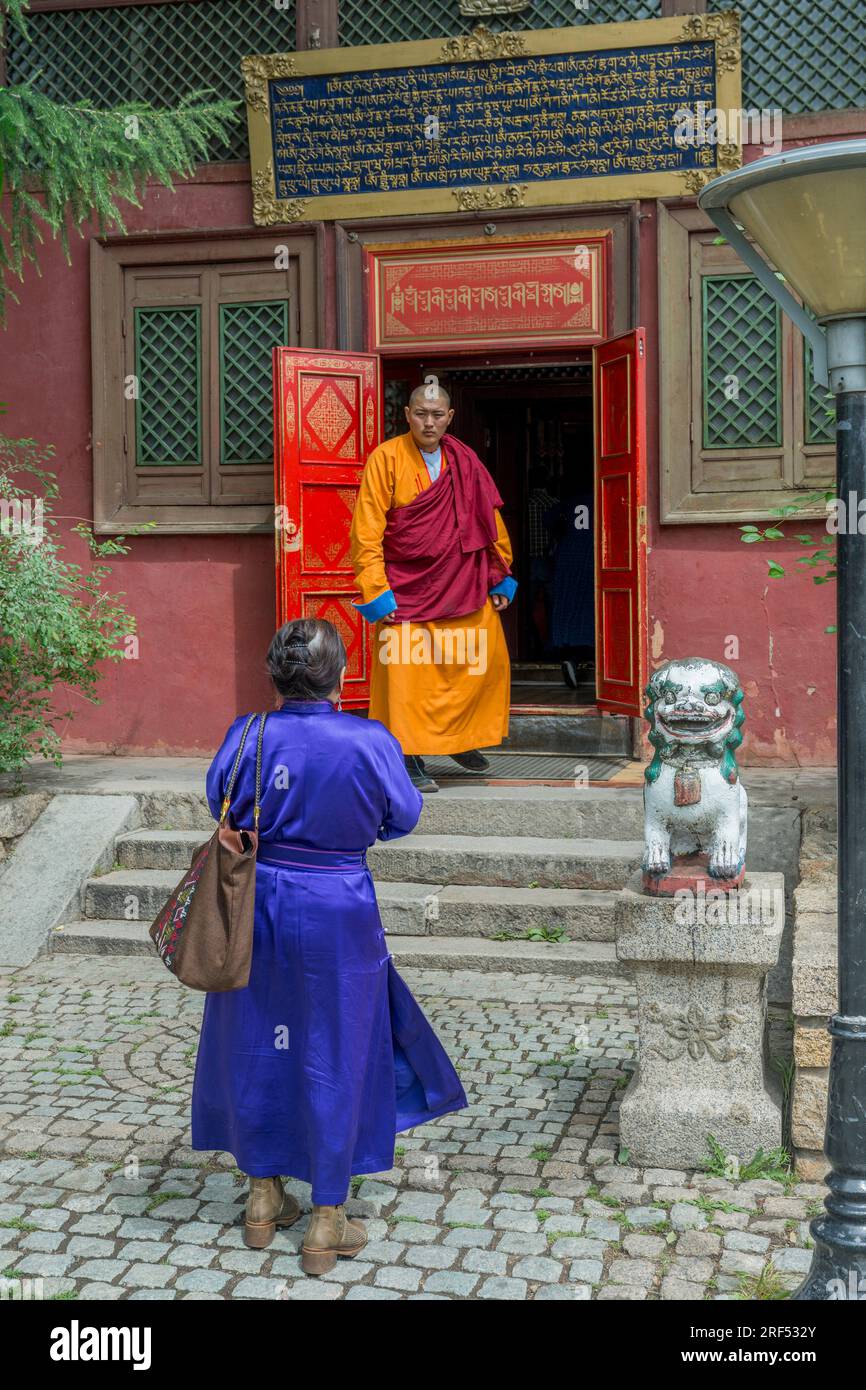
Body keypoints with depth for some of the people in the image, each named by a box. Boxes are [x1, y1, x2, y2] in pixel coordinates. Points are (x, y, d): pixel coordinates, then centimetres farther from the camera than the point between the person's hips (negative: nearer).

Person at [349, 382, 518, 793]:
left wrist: (501, 578, 10)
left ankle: (461, 738, 26)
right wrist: (376, 593, -14)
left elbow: (489, 519, 13)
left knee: (488, 660, 5)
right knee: (406, 670, -4)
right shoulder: (386, 458, -7)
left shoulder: (464, 461, 6)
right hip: (407, 588, -4)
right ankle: (410, 757, 9)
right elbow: (367, 532, -9)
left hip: (464, 585, 4)